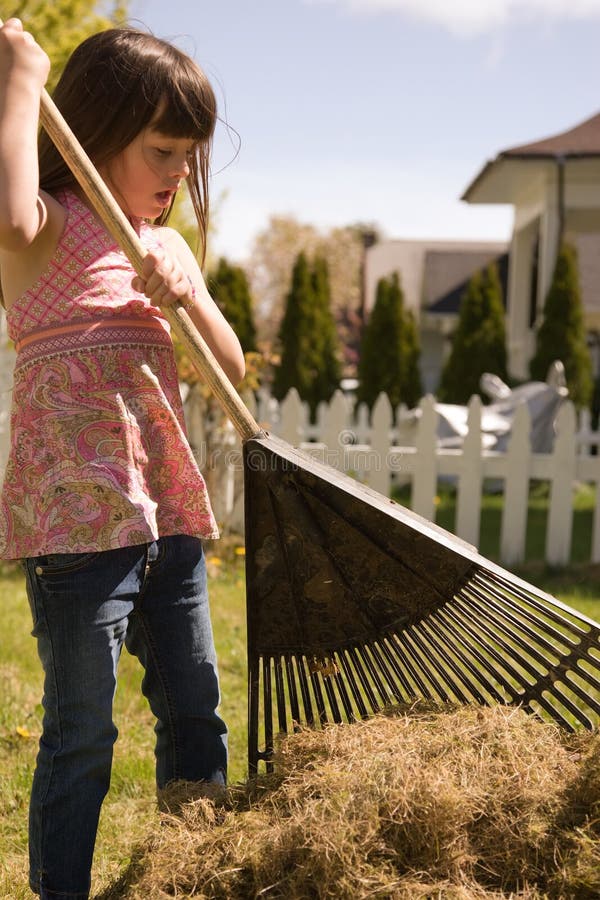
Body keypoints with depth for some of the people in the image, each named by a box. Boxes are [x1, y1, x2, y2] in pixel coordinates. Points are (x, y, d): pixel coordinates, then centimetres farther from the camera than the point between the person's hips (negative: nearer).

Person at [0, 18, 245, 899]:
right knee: (82, 731, -2)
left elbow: (229, 366, 11)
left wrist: (186, 296, -8)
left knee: (195, 710, 15)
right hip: (76, 516, -8)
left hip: (166, 512, 8)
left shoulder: (168, 247, 16)